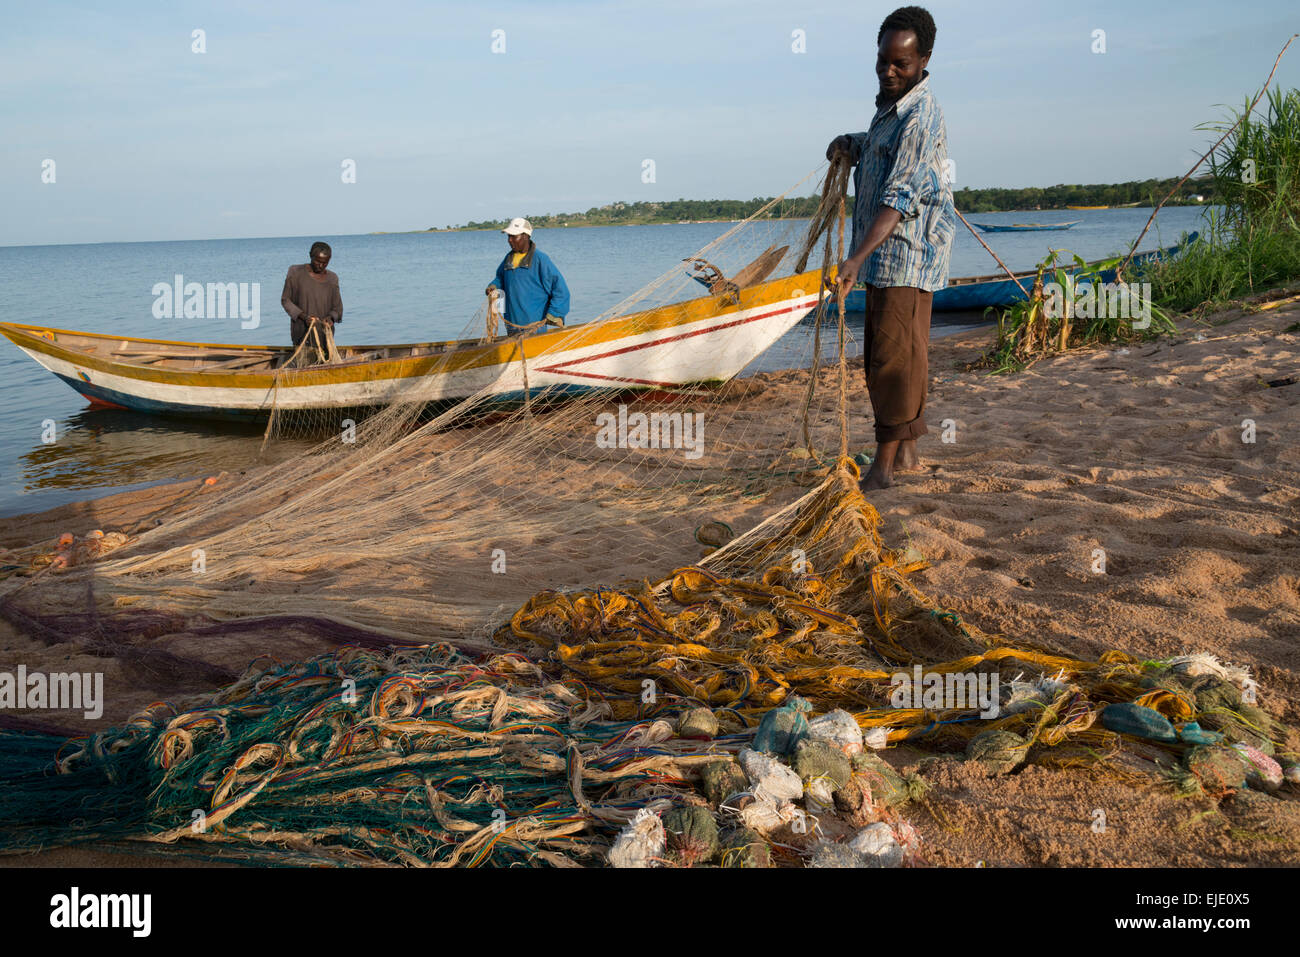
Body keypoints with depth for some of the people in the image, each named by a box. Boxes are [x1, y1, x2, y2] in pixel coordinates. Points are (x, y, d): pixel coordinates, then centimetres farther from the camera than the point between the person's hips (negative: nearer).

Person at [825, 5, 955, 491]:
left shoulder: (920, 116, -18)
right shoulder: (890, 103, 14)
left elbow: (898, 199, -27)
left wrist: (857, 258, -37)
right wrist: (849, 143, 13)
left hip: (908, 254, -10)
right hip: (884, 255, 10)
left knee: (895, 352, -10)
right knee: (884, 354, 12)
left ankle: (885, 463, -5)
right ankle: (906, 452, 22)